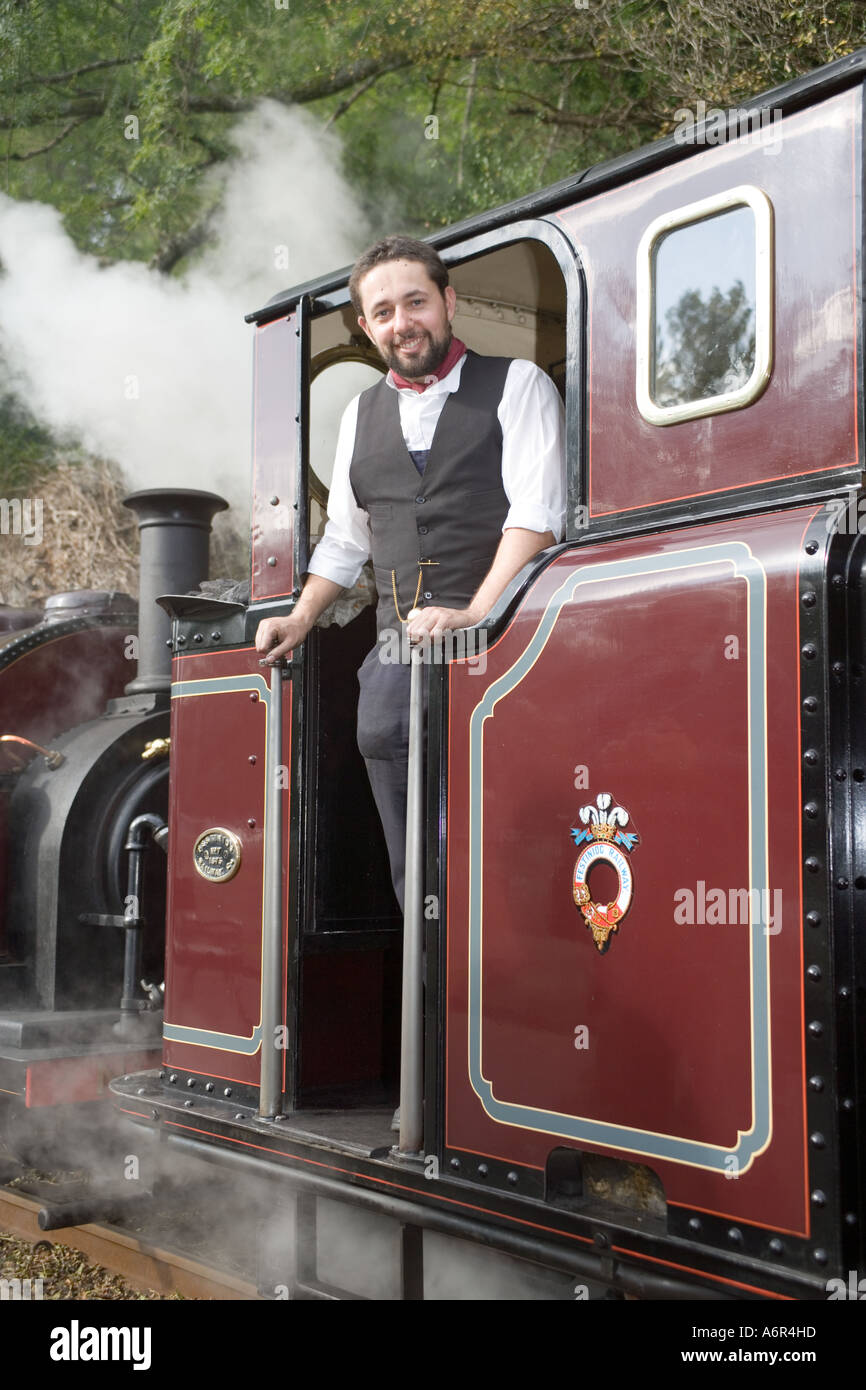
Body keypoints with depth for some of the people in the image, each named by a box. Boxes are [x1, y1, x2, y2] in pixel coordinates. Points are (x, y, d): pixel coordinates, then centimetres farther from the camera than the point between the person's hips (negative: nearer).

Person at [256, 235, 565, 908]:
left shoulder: (517, 385, 6)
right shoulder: (363, 413, 22)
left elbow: (536, 516, -7)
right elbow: (344, 540, 30)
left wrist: (475, 614, -20)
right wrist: (301, 620, 17)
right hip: (396, 653, 5)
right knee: (414, 871, -1)